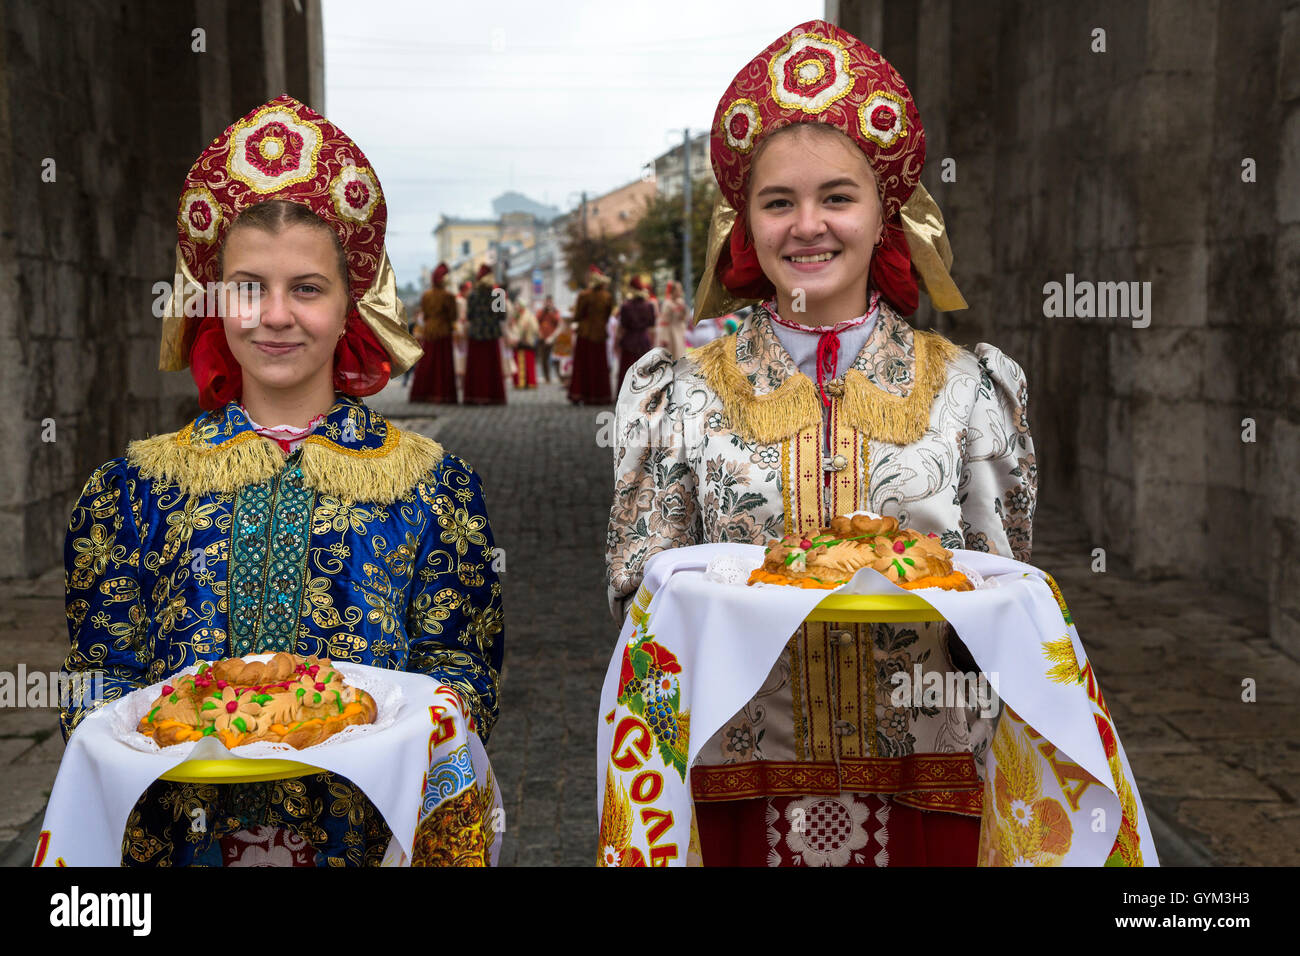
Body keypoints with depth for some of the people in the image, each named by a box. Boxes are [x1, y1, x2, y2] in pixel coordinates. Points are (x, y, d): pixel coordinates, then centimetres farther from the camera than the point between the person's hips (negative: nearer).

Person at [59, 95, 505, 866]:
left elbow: (462, 675, 1)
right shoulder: (136, 488, 7)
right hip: (182, 836, 1)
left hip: (372, 834, -1)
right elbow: (99, 677, 7)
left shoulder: (430, 484, 3)